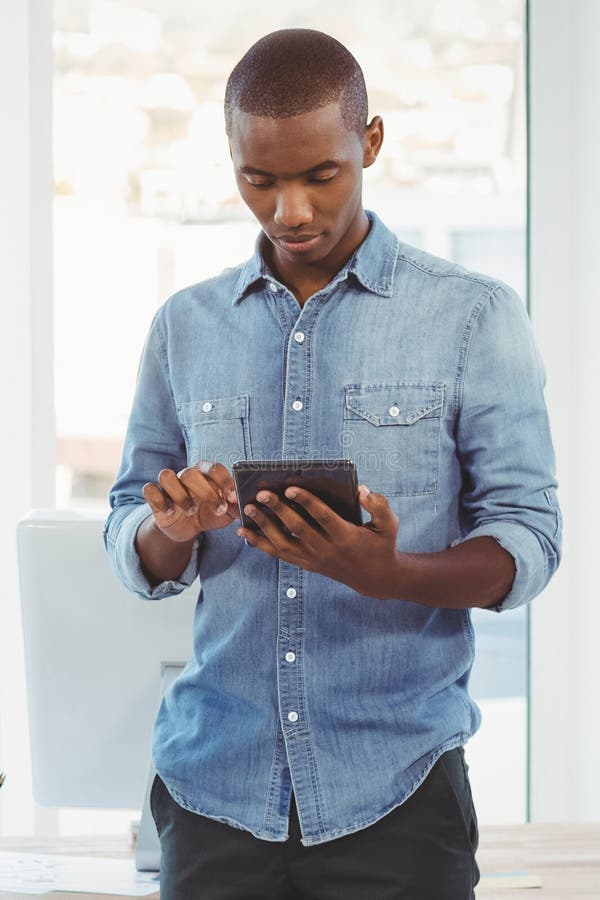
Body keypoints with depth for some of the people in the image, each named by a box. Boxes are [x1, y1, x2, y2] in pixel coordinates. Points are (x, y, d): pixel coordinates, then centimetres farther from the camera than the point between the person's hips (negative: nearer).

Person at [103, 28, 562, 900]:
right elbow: (134, 555, 12)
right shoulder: (186, 326, 10)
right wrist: (171, 533, -12)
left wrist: (389, 574, -23)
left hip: (394, 786, -2)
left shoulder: (474, 316, 0)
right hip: (216, 778, 3)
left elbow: (527, 541, -4)